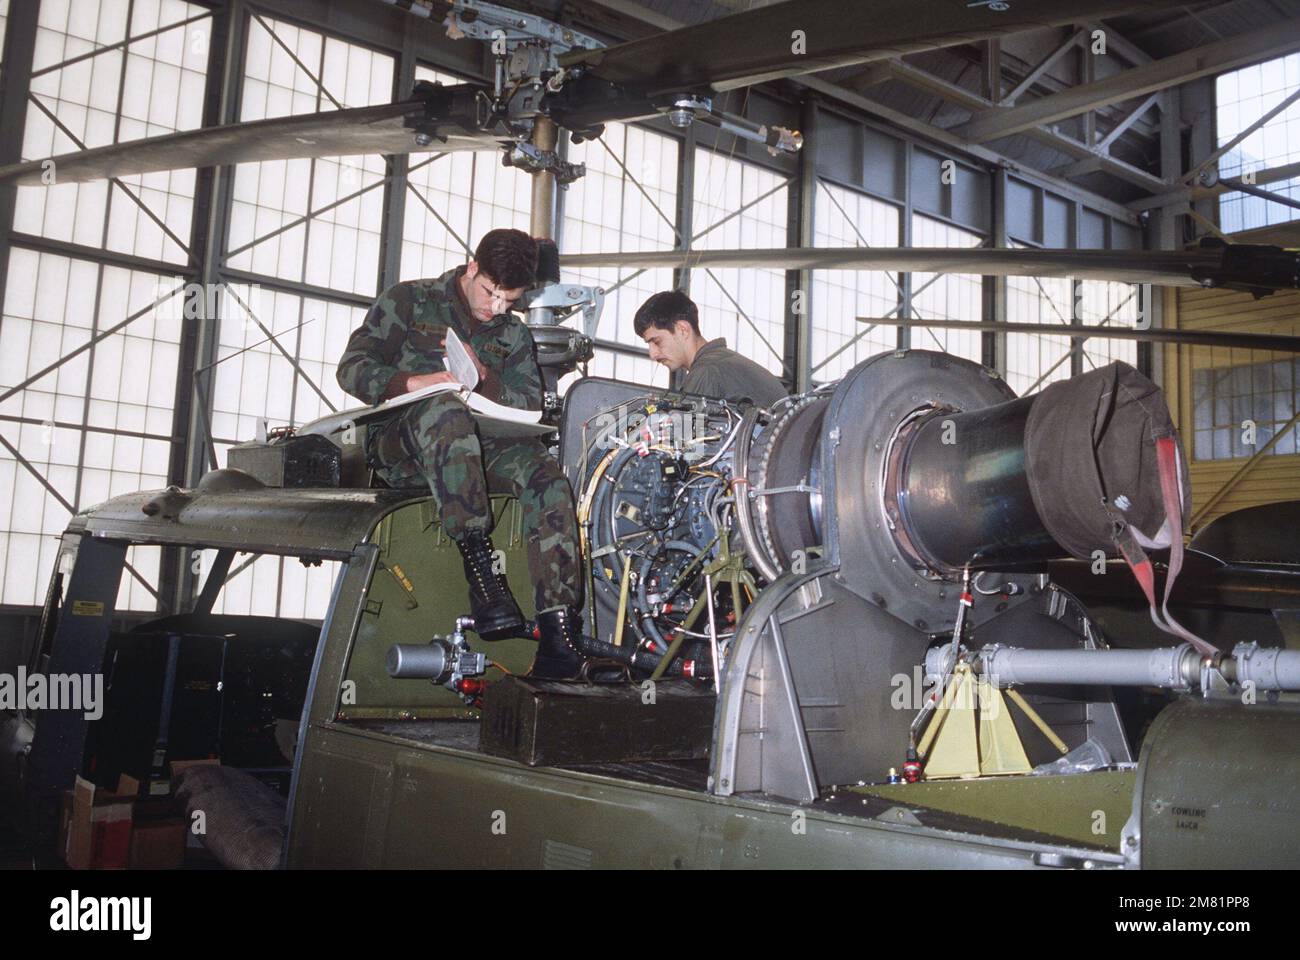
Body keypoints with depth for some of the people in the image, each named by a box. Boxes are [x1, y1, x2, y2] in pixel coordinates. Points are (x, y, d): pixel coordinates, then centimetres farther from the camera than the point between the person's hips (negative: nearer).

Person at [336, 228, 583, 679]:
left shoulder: (513, 334, 18)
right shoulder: (410, 301, 7)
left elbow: (530, 406, 6)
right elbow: (352, 369, -2)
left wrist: (483, 376, -13)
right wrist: (415, 383, -21)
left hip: (475, 450, 4)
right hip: (399, 445, -3)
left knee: (545, 477, -26)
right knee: (445, 408, -38)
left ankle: (558, 628, -35)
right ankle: (478, 563, -43)